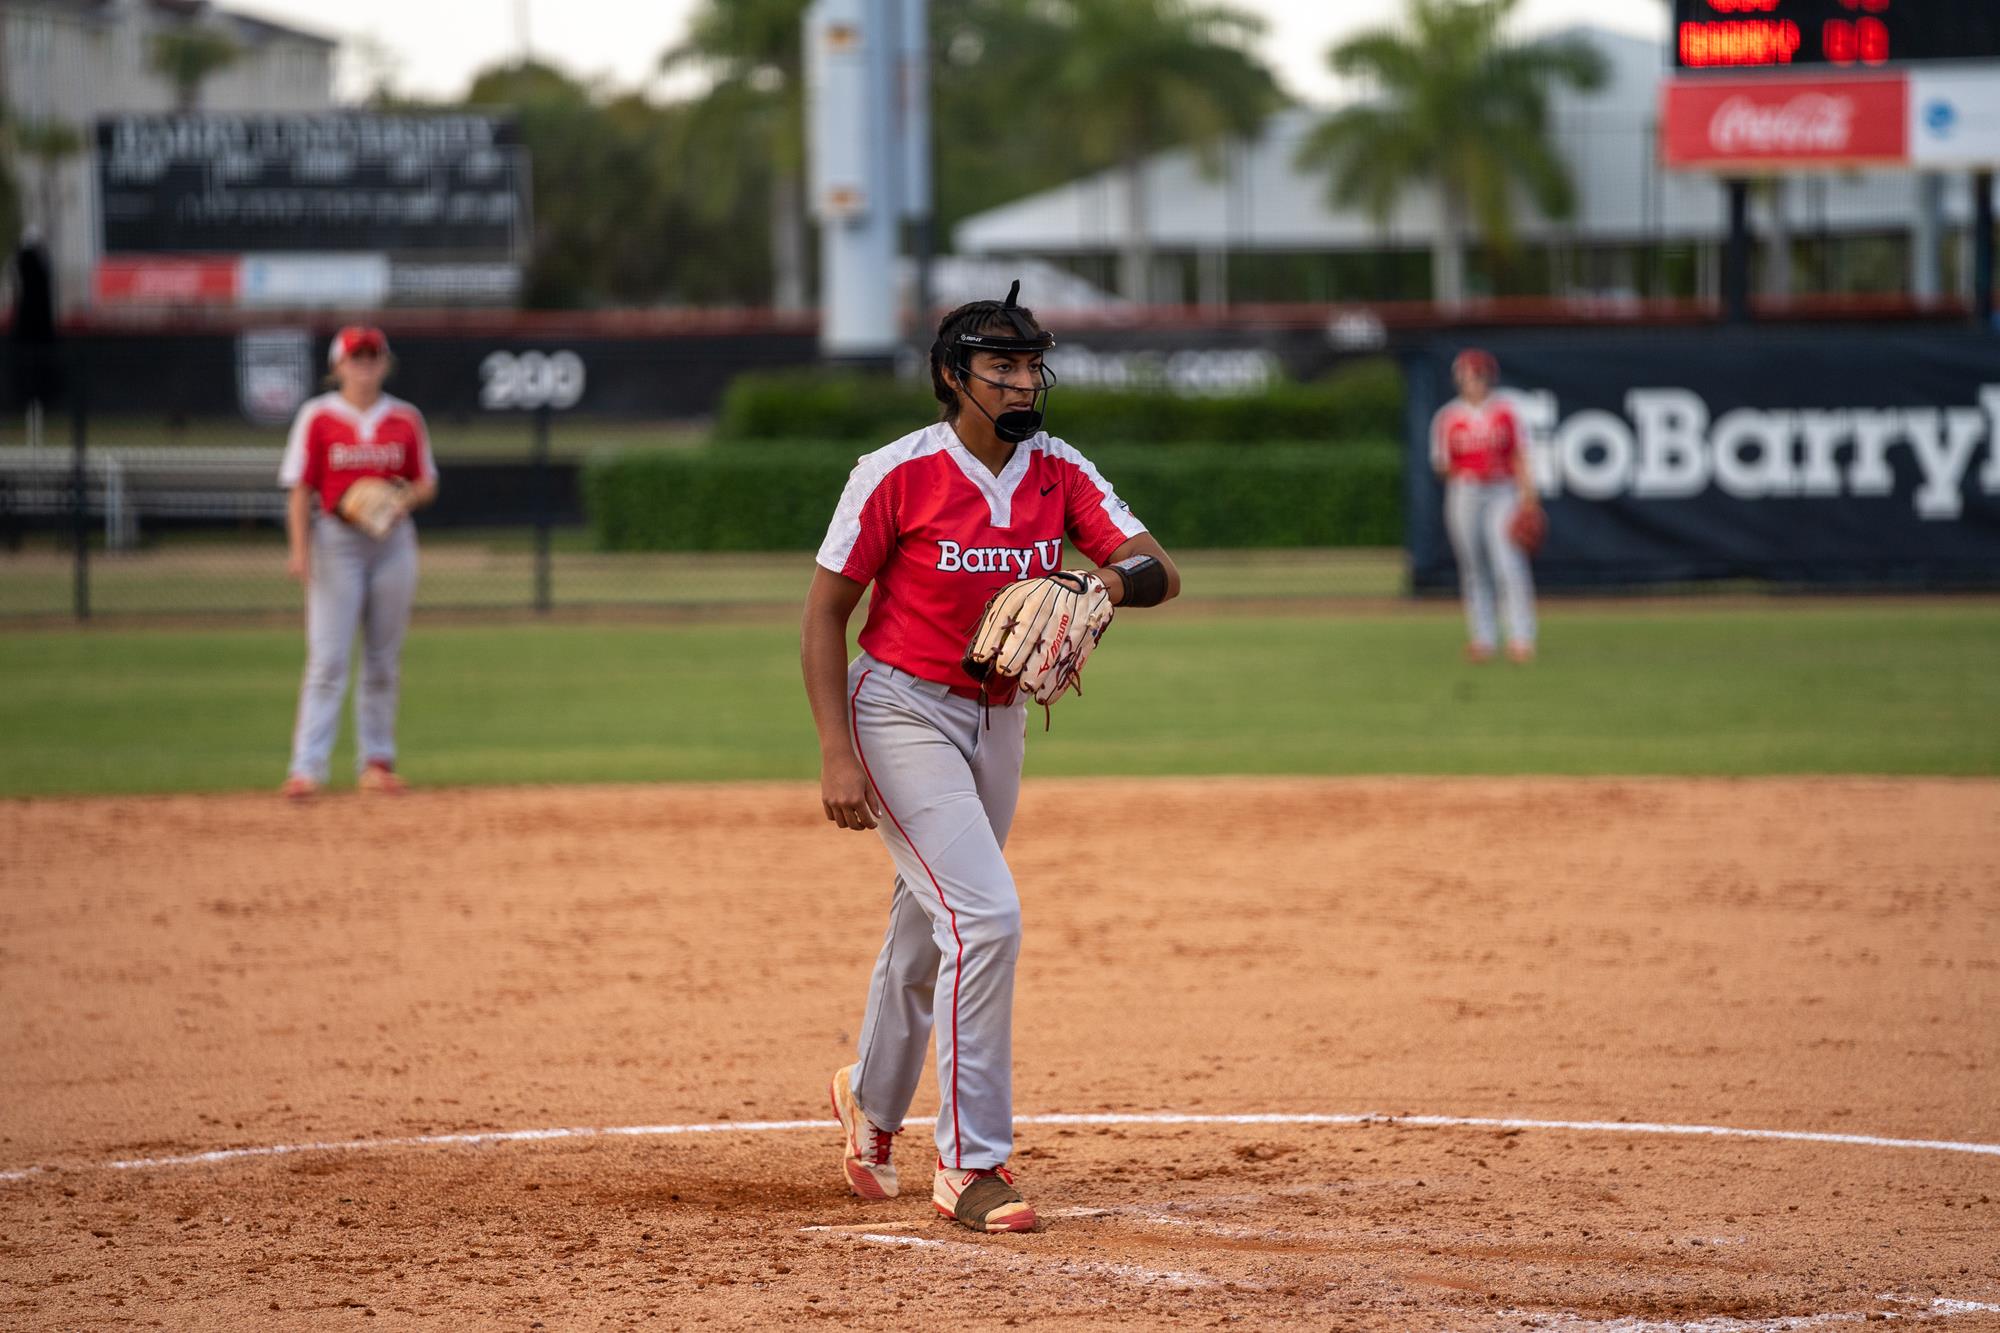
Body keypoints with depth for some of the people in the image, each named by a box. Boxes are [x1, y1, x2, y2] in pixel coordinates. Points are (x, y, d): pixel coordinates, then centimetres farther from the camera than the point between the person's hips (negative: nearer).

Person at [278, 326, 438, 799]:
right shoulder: (317, 417, -2)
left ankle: (377, 762, 17)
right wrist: (299, 550, -13)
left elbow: (427, 483, 13)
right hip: (335, 541, -3)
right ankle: (307, 766, -13)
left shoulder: (405, 419, 6)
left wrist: (406, 498, -10)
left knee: (384, 660, 8)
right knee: (327, 657, -10)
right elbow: (300, 489, -4)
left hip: (392, 541, 3)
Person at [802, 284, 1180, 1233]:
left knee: (928, 927, 18)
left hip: (997, 719, 6)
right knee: (985, 915, -18)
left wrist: (1114, 579, -36)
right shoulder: (899, 475, -16)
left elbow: (1162, 573, -11)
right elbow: (824, 613, -11)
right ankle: (969, 1166, -13)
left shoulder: (1060, 473, -3)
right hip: (903, 714, -6)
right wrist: (837, 755, -19)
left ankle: (871, 1102, 44)